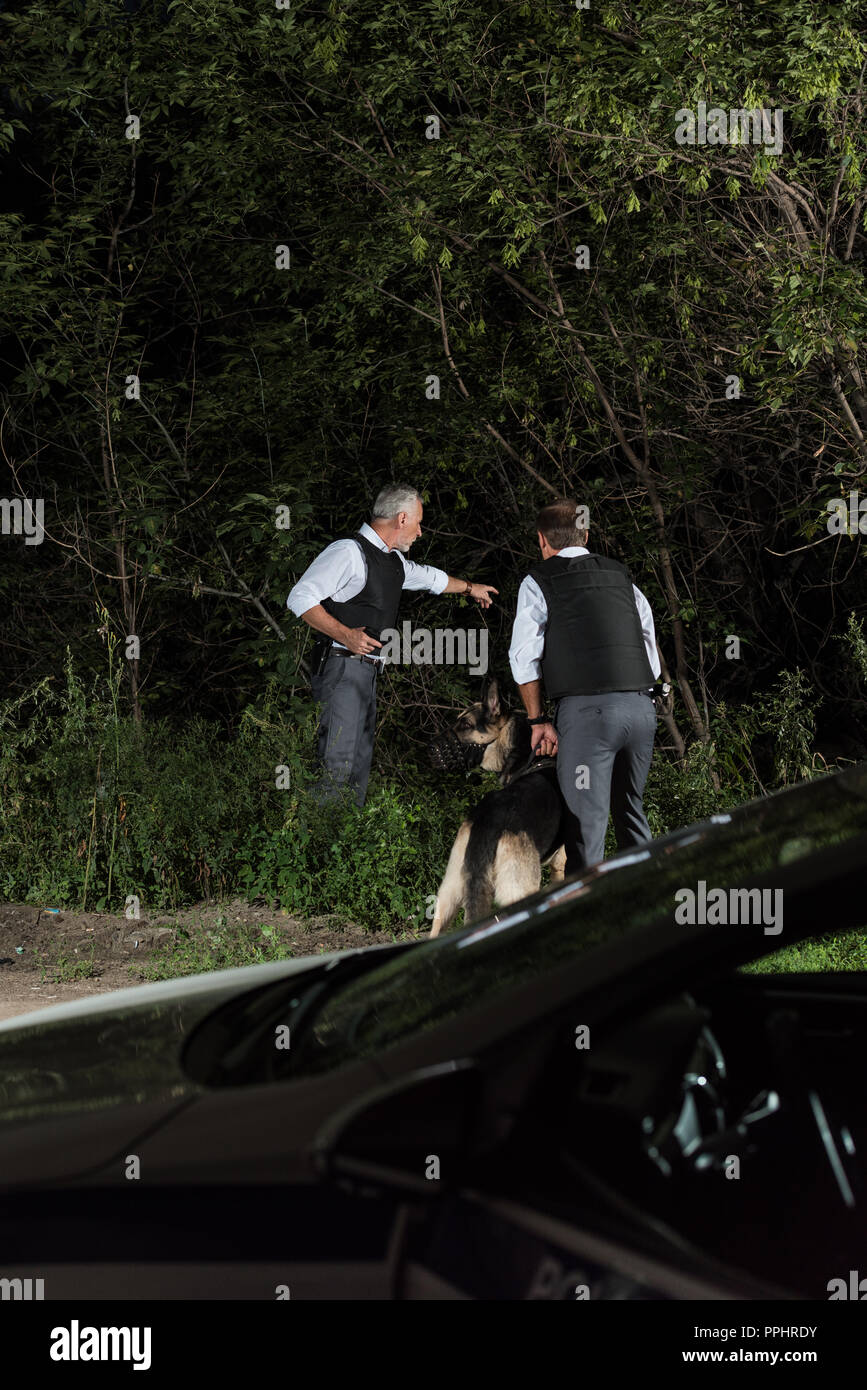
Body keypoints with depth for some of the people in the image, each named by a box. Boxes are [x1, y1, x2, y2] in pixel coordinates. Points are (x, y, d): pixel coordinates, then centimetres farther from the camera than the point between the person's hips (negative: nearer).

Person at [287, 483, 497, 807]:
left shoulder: (394, 561, 18)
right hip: (342, 668, -9)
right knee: (337, 764, -16)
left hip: (367, 672, 9)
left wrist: (470, 587, 56)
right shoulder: (349, 552, -10)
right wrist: (344, 634, -24)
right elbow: (300, 598, -16)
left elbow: (428, 577, 40)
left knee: (360, 765, 6)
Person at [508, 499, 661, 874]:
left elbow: (524, 657, -2)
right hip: (641, 707, 5)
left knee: (587, 819, -5)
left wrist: (538, 720, 3)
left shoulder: (539, 582, 4)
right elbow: (650, 649, 17)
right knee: (631, 811, 18)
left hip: (586, 710, -5)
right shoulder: (621, 577, 19)